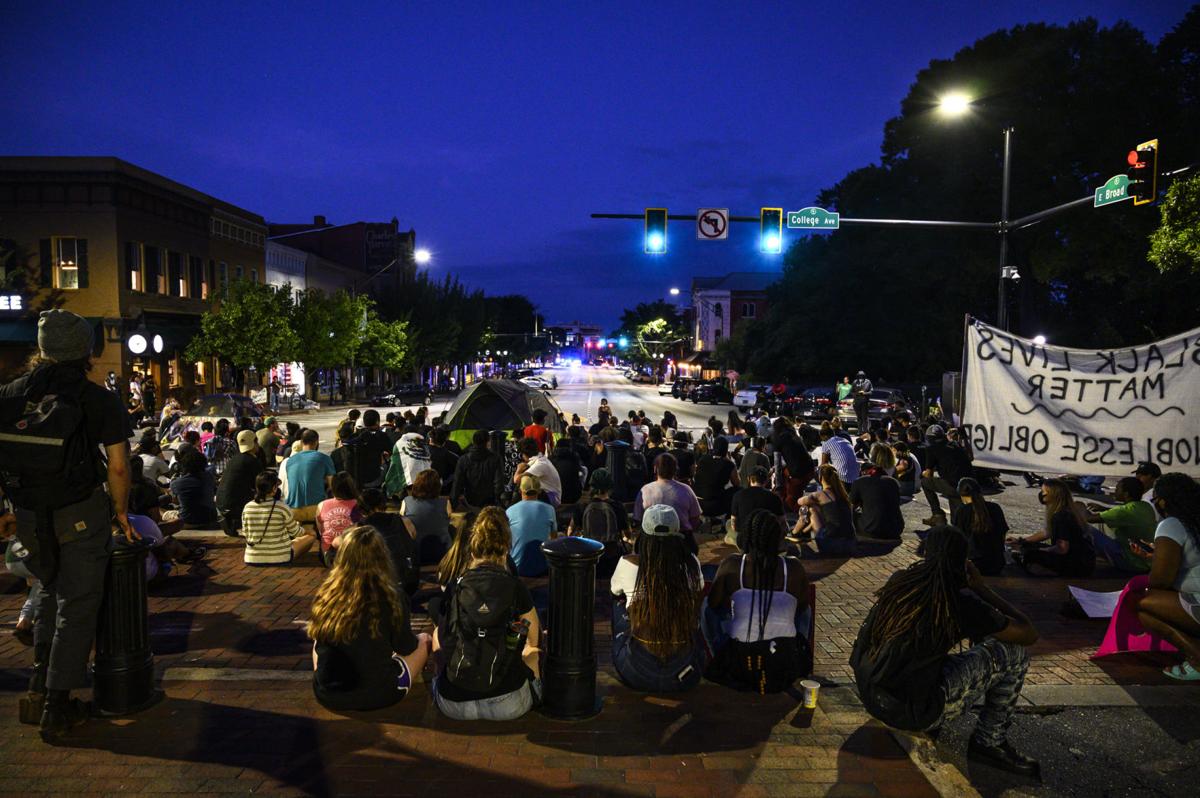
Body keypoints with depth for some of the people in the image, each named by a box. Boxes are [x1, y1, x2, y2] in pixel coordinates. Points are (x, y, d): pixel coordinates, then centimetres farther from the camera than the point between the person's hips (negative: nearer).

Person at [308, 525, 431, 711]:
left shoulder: (326, 594, -9)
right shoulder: (392, 598, -17)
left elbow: (317, 637, 10)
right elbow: (405, 648, -1)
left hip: (326, 694, 3)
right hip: (376, 695, -3)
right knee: (424, 640, 19)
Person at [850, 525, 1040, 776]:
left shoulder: (899, 581, 3)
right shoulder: (962, 602, -14)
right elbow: (1029, 635, 0)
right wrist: (981, 589, 7)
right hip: (911, 714, -6)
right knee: (1014, 651, 3)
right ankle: (990, 742, 16)